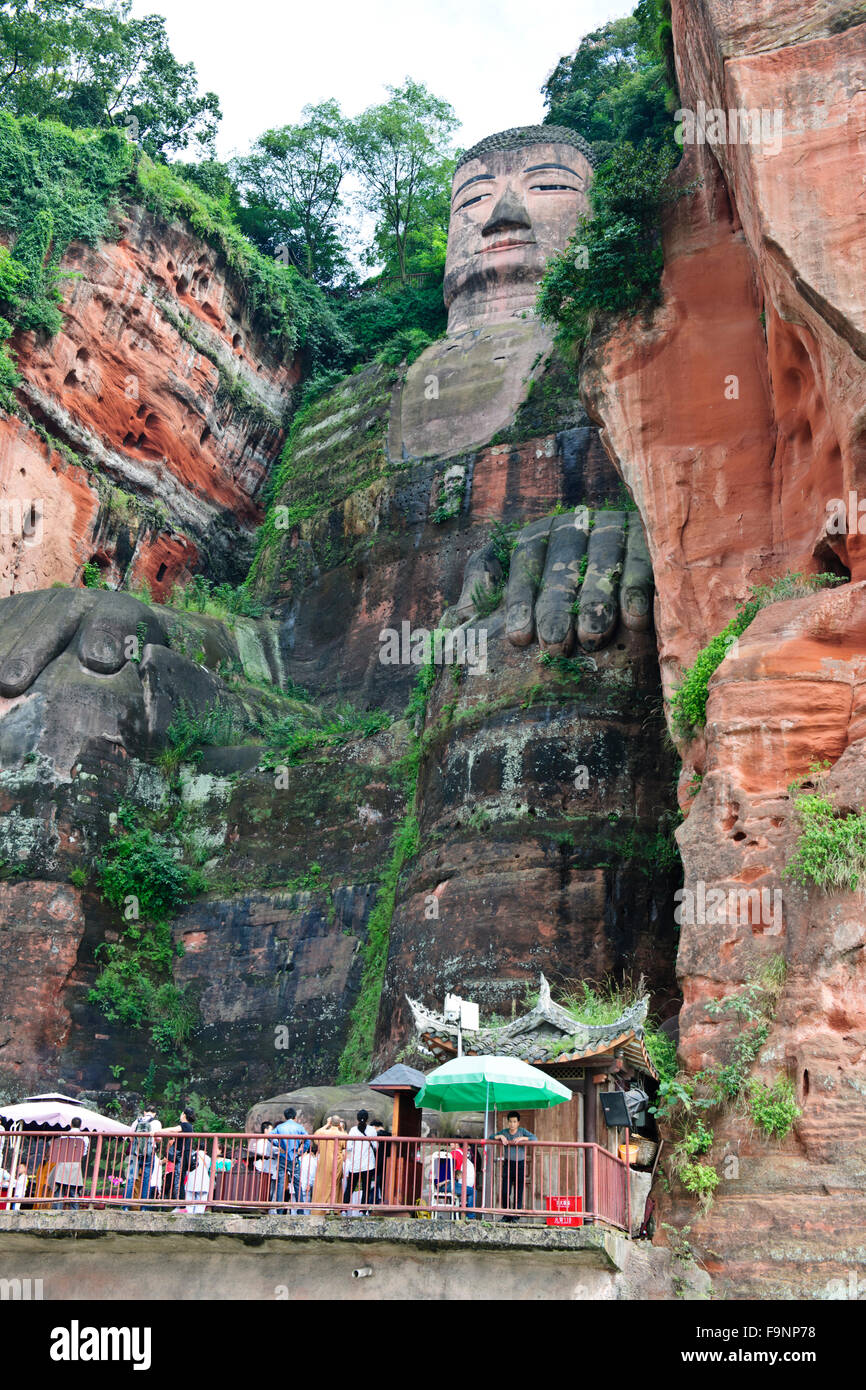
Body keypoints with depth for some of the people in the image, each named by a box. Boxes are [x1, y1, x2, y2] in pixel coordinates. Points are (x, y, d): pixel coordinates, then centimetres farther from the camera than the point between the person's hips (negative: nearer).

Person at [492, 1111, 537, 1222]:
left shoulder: (522, 1131, -1)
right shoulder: (504, 1132, 5)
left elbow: (535, 1139, -12)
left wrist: (522, 1138, -23)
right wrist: (500, 1136, -16)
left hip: (520, 1164, -2)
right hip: (508, 1163, 2)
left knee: (518, 1192, -3)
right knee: (505, 1192, -3)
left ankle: (515, 1216, 2)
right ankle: (506, 1215, 9)